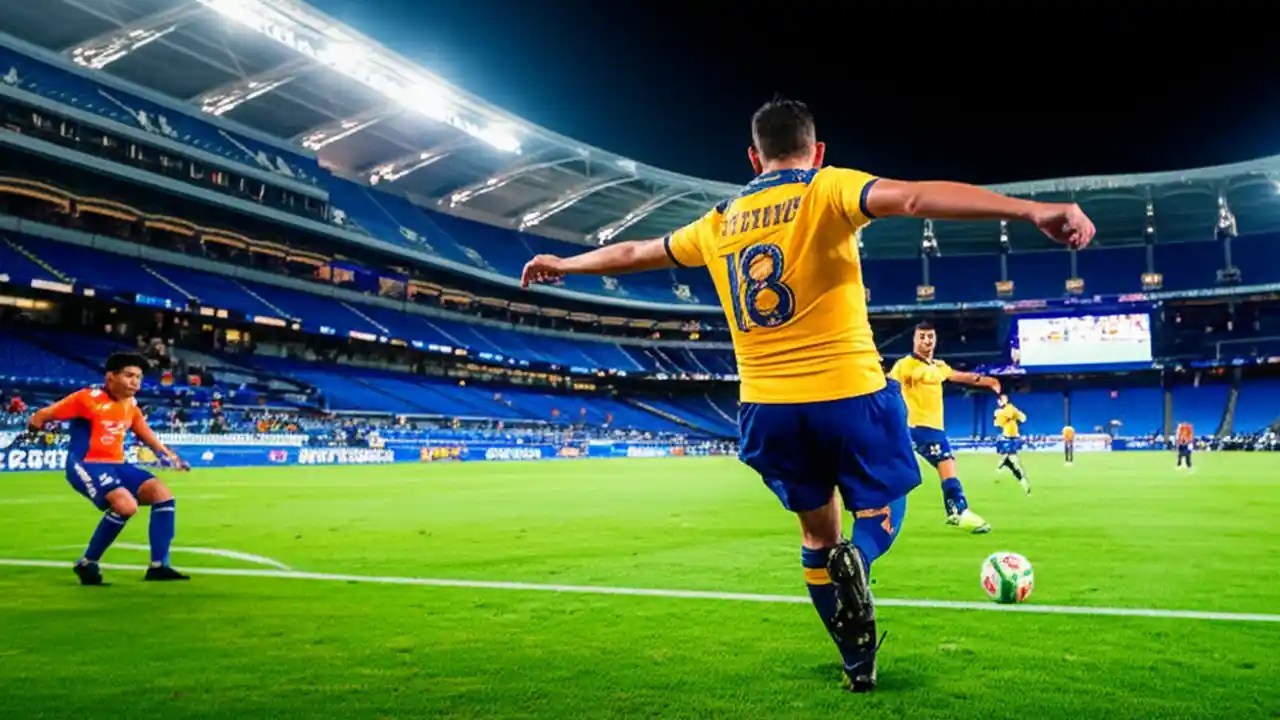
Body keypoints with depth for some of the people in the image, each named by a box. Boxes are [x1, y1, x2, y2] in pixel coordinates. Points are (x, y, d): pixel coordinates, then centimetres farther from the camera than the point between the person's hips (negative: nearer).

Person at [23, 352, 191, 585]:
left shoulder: (131, 405, 8)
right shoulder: (89, 398, -14)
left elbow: (143, 431, 24)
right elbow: (44, 414, -6)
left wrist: (168, 455, 23)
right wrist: (35, 424, -21)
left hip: (116, 465, 8)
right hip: (85, 465, -7)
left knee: (164, 495, -6)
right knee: (126, 505, -30)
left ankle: (158, 566, -1)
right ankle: (87, 563, -8)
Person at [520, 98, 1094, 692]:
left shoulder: (719, 221, 11)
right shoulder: (828, 190, -3)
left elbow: (633, 253, 24)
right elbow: (914, 197, -21)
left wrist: (561, 265, 41)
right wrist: (1032, 210, -32)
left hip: (766, 408, 4)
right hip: (848, 393, -4)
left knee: (818, 532, 21)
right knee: (880, 512, 16)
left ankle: (858, 662, 25)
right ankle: (855, 561, -17)